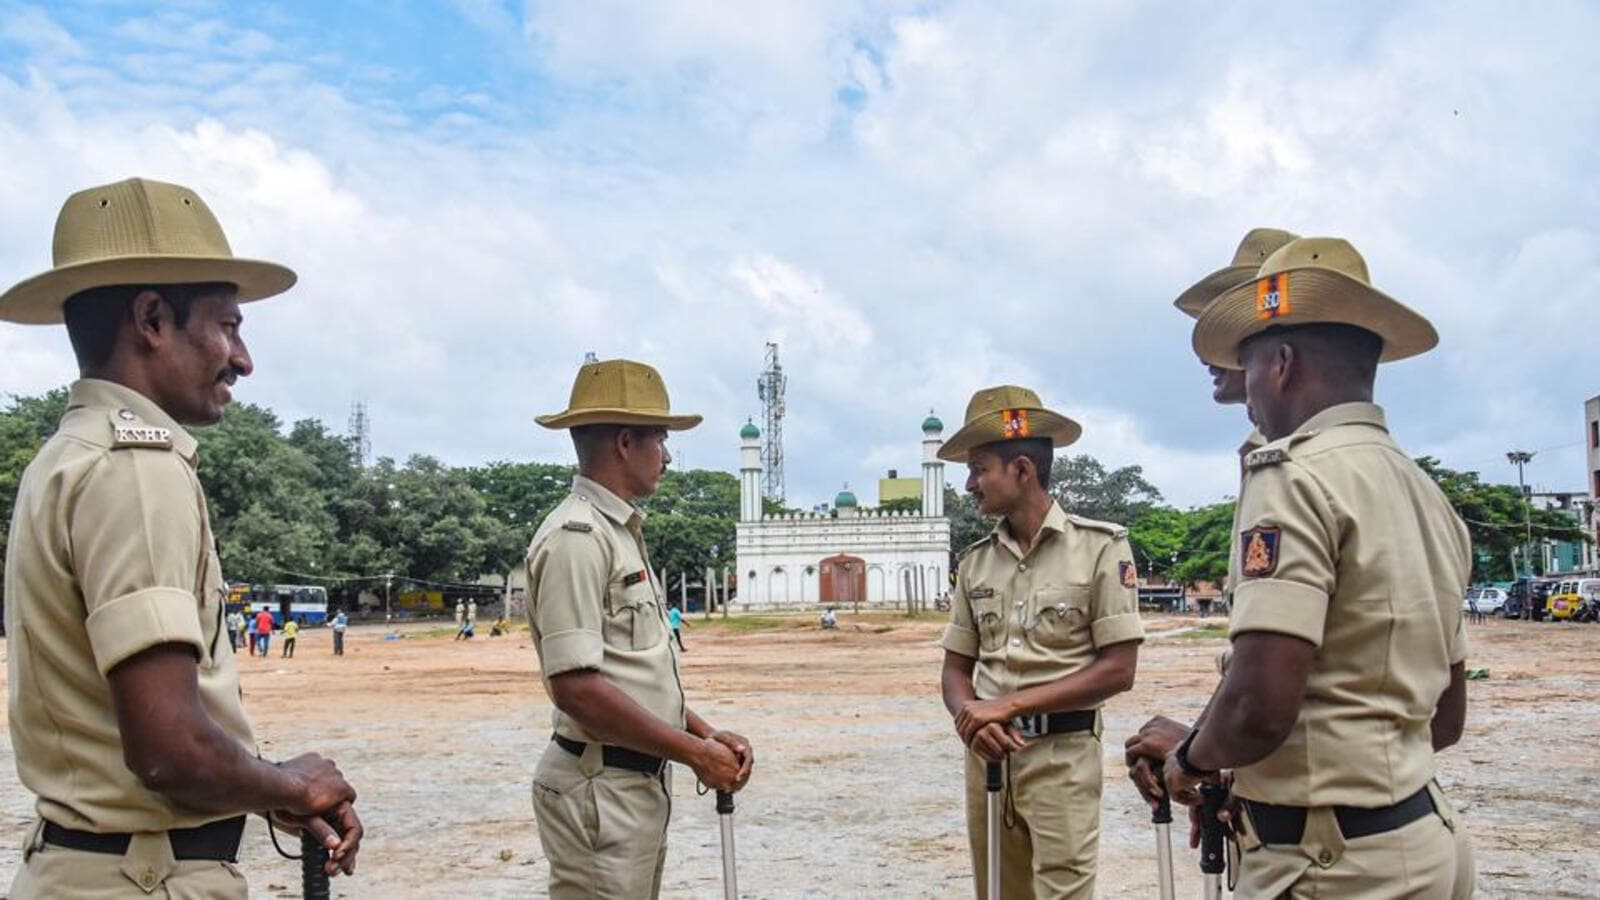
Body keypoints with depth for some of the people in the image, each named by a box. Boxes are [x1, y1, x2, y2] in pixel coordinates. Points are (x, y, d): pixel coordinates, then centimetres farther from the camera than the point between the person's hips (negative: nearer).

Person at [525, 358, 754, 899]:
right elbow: (575, 686, -23)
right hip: (600, 788, -9)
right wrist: (694, 752, -17)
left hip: (641, 782, 9)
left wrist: (707, 734, 7)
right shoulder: (576, 536, -16)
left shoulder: (621, 531, 14)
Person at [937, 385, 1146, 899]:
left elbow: (1118, 669, -10)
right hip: (987, 753, 5)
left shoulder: (1100, 546, -6)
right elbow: (956, 668, 11)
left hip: (1062, 754, -5)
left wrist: (1009, 705, -13)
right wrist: (969, 716, -12)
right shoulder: (976, 561, 9)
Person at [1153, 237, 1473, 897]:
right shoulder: (1427, 494, 12)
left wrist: (1191, 760, -6)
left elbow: (1259, 707, -25)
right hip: (1428, 837, 9)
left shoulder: (1296, 475, -16)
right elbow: (1447, 718, 18)